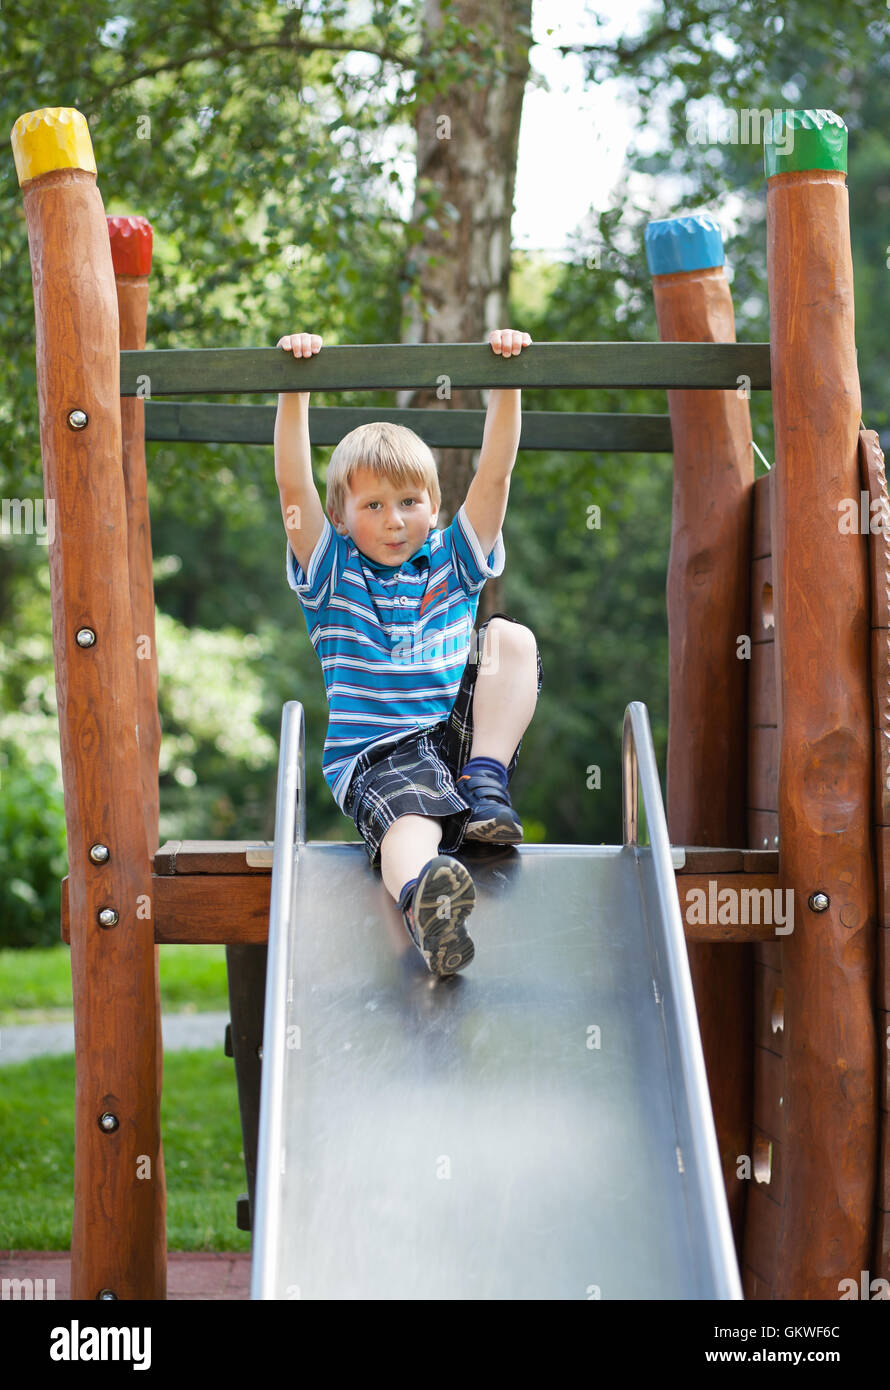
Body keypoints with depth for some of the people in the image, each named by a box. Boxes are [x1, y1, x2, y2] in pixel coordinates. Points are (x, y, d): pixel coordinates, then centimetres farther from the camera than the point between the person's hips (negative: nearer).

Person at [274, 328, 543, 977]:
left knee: (512, 636, -18)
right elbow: (293, 487, -2)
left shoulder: (453, 562, 18)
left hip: (462, 734, 3)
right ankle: (424, 899, -71)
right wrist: (294, 390, -12)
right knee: (411, 814, -38)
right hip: (375, 754, -3)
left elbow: (495, 473, 9)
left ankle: (486, 784, -26)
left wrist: (506, 383, -3)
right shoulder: (332, 572, 12)